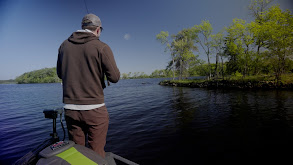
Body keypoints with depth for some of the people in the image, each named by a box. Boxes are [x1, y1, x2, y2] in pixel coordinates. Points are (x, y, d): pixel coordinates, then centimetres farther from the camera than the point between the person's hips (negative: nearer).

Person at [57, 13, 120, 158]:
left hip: (70, 108, 5)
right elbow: (114, 77, -9)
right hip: (94, 109, -5)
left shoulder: (65, 45, 7)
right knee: (96, 154, 9)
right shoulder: (101, 47, -8)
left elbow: (60, 73, 16)